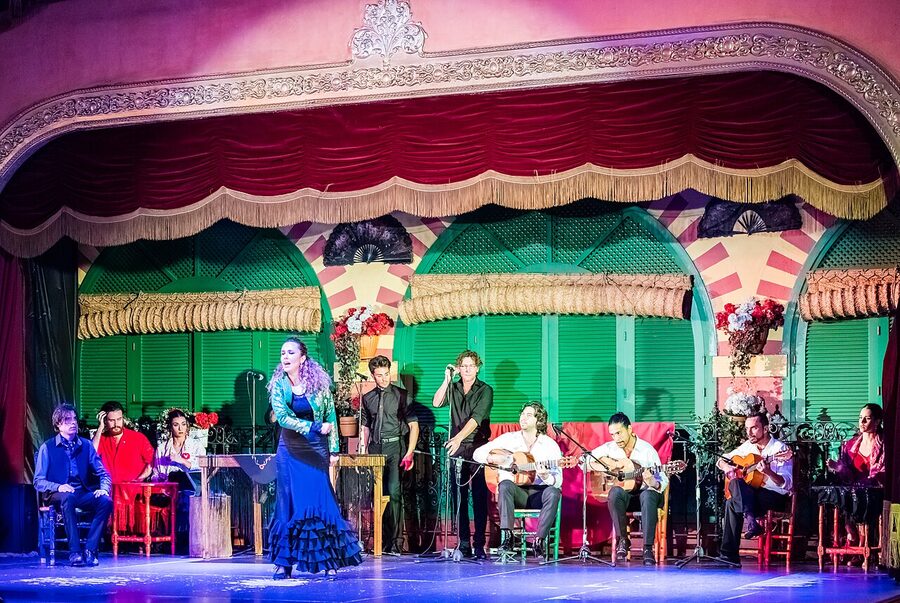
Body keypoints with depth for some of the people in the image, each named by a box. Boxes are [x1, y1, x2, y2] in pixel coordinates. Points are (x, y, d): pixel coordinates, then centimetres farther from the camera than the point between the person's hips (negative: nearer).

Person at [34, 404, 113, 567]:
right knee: (68, 497, -39)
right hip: (59, 495, -3)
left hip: (83, 494, 3)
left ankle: (90, 550, -26)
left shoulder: (86, 445, 12)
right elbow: (38, 482, -2)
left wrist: (104, 489, -11)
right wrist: (58, 487, -21)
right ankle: (75, 552, -40)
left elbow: (103, 473, 12)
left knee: (106, 501, -28)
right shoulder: (47, 448, 2)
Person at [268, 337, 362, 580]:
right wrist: (315, 428, -19)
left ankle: (330, 562, 2)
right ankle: (284, 562, 2)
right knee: (288, 504, 0)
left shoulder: (319, 384, -3)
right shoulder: (278, 385, -1)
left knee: (321, 501, -4)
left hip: (315, 451, -1)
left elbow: (330, 417, 2)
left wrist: (333, 449, -2)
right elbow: (282, 417, -12)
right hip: (289, 452, 1)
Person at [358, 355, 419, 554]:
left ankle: (396, 542, -13)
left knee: (394, 492, -15)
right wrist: (363, 452, 8)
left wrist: (409, 454, -11)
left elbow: (413, 426, -2)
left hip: (395, 447, -4)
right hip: (375, 448, 4)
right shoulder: (367, 399, 14)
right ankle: (383, 540, 8)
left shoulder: (401, 395, 2)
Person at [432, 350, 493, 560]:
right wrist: (447, 380, -6)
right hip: (456, 448, 4)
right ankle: (464, 544, 5)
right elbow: (436, 403, -2)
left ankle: (479, 545, -5)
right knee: (459, 497, 2)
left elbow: (476, 418, -14)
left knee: (479, 497, -6)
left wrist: (458, 438, -27)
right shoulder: (453, 388, 13)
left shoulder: (485, 390, 0)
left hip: (478, 447, -4)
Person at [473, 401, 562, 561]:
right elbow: (478, 453, 8)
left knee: (553, 493, -34)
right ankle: (506, 538, -36)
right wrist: (493, 458, -12)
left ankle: (540, 541, -30)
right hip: (516, 493, 1)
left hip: (538, 495, -1)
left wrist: (545, 477, -28)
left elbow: (558, 482, -5)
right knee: (505, 485, -33)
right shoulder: (509, 439, 8)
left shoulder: (550, 445, 2)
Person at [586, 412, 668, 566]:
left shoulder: (647, 450, -8)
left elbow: (663, 482, -13)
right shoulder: (610, 448, 2)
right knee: (615, 491, -34)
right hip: (624, 496, 2)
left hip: (644, 492, -2)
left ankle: (648, 548, -38)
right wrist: (603, 468, -12)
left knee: (648, 495, -38)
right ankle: (622, 540, -21)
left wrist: (653, 483, -38)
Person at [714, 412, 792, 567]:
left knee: (733, 503, -29)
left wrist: (768, 472, -35)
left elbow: (787, 484, -17)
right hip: (750, 496, 5)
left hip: (776, 498, -5)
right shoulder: (747, 446, 12)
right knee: (735, 483, -30)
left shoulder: (780, 449, -8)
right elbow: (722, 460, 23)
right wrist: (726, 467, -1)